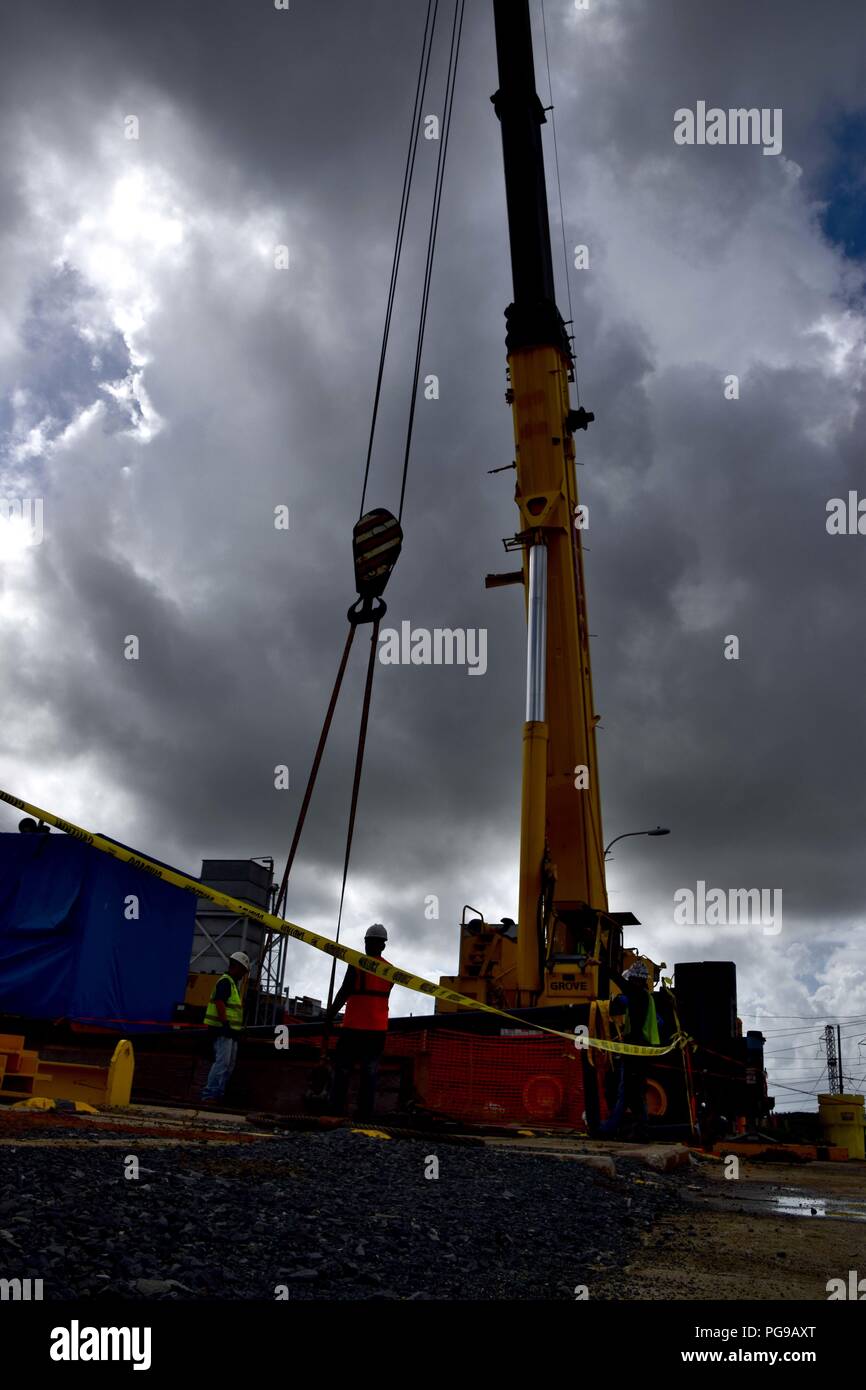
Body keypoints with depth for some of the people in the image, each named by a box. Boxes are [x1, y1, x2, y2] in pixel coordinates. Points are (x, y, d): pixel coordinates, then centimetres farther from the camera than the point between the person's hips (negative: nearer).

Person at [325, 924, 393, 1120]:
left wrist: (330, 1015, 0)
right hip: (378, 1029, 4)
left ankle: (336, 1111, 1)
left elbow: (344, 993, -10)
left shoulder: (357, 964, -8)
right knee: (370, 1073, 7)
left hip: (354, 1027, -4)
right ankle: (365, 1113, 2)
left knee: (342, 1070, 5)